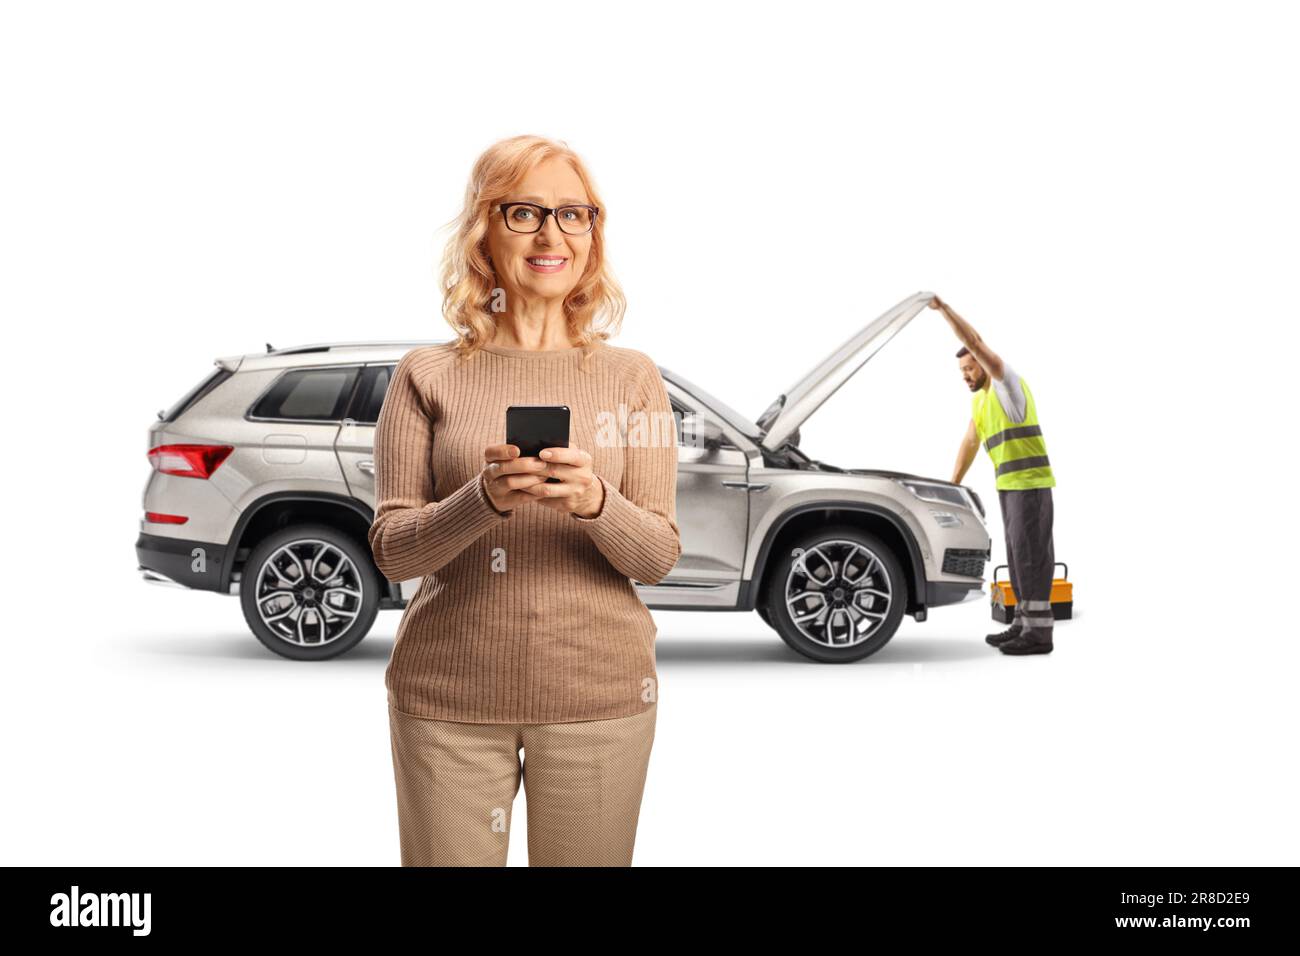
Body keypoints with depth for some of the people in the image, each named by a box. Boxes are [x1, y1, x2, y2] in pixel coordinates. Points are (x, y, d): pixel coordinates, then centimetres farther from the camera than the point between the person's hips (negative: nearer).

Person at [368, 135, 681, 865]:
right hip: (449, 698, 0)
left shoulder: (632, 377, 3)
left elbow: (659, 557, -1)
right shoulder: (427, 377, 1)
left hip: (600, 695, 1)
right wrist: (483, 499, -22)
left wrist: (596, 503, -22)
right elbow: (392, 551, -3)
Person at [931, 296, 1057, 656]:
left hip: (1031, 481, -10)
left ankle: (1039, 632, -10)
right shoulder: (979, 400, 17)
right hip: (1009, 483, 10)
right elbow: (970, 442, 22)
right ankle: (1024, 624, 15)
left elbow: (976, 344, -23)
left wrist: (944, 308, -25)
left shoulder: (1007, 385, -11)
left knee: (1031, 554, -10)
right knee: (1018, 554, 10)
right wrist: (953, 484, 19)